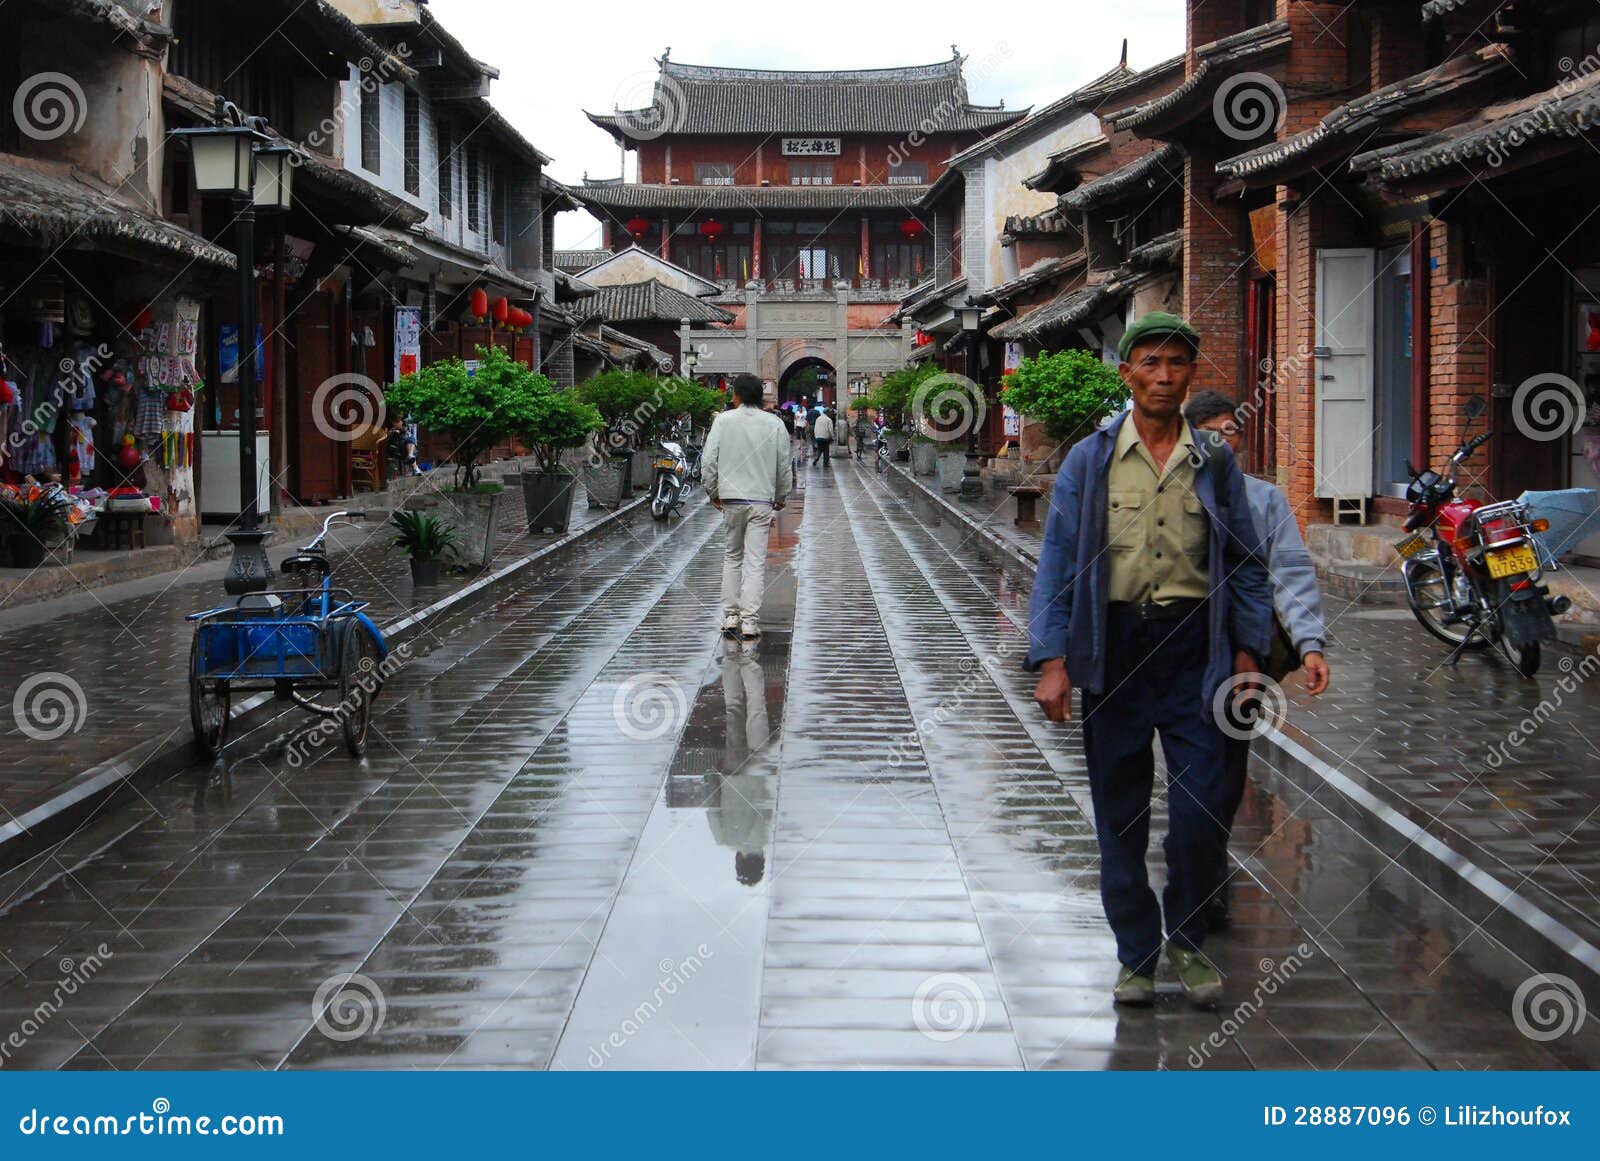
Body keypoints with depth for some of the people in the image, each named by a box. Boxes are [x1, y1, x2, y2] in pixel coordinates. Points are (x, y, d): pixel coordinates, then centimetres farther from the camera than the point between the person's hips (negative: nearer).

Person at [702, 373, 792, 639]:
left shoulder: (723, 421, -4)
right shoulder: (774, 424, -1)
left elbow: (709, 460, -4)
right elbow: (783, 465, 3)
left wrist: (713, 492, 10)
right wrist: (781, 497, 17)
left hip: (731, 498, 0)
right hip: (762, 499, 0)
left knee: (732, 557, 15)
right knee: (756, 561, 0)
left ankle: (730, 616, 12)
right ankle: (750, 622, -4)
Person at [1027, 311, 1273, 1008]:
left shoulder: (1216, 464, 7)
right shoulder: (1089, 461, 3)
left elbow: (1247, 566, 11)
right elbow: (1058, 563, 1)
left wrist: (1247, 656, 3)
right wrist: (1052, 662, -6)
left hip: (1194, 647, 0)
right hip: (1115, 646, 0)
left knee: (1201, 810, -6)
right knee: (1120, 814, 6)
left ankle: (1187, 938, 16)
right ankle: (1137, 953, 19)